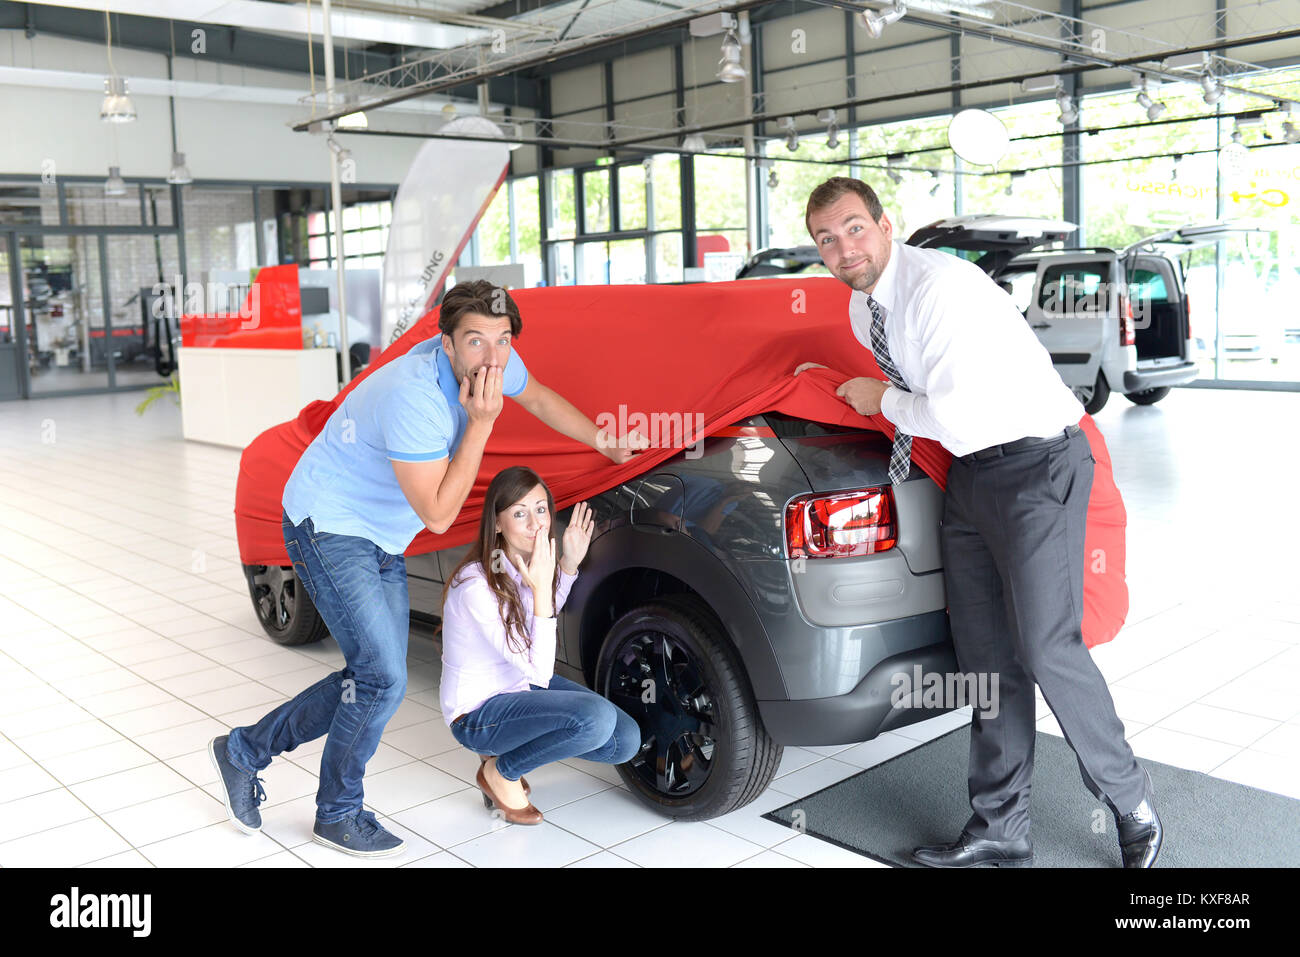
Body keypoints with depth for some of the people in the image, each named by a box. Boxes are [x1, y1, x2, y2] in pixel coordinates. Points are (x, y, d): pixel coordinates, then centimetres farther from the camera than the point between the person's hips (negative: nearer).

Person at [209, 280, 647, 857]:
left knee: (372, 680, 9)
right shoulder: (415, 397, -33)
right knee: (382, 678, -13)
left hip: (382, 539, 9)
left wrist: (604, 442, 13)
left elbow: (539, 397, 15)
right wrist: (480, 423, -33)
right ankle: (338, 815, 11)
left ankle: (243, 751, 27)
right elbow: (438, 514, -29)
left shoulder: (494, 363, -9)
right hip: (328, 527, -9)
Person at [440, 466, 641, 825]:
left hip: (523, 686, 8)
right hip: (477, 714, -8)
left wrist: (569, 563, 1)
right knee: (596, 717, -30)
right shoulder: (476, 586, -30)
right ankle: (499, 772, -5)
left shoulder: (527, 565, -5)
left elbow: (549, 612, 19)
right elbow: (539, 671, -27)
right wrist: (541, 589, -33)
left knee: (626, 741, -5)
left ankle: (510, 749, 12)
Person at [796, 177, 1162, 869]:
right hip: (970, 469, 9)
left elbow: (955, 415, -26)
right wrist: (839, 381, 15)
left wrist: (882, 401, -11)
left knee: (1046, 648, -8)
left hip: (1037, 462, -9)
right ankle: (1000, 832, 20)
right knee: (985, 654, 9)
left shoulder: (943, 285, -20)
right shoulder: (861, 310, 8)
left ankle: (1131, 805, 16)